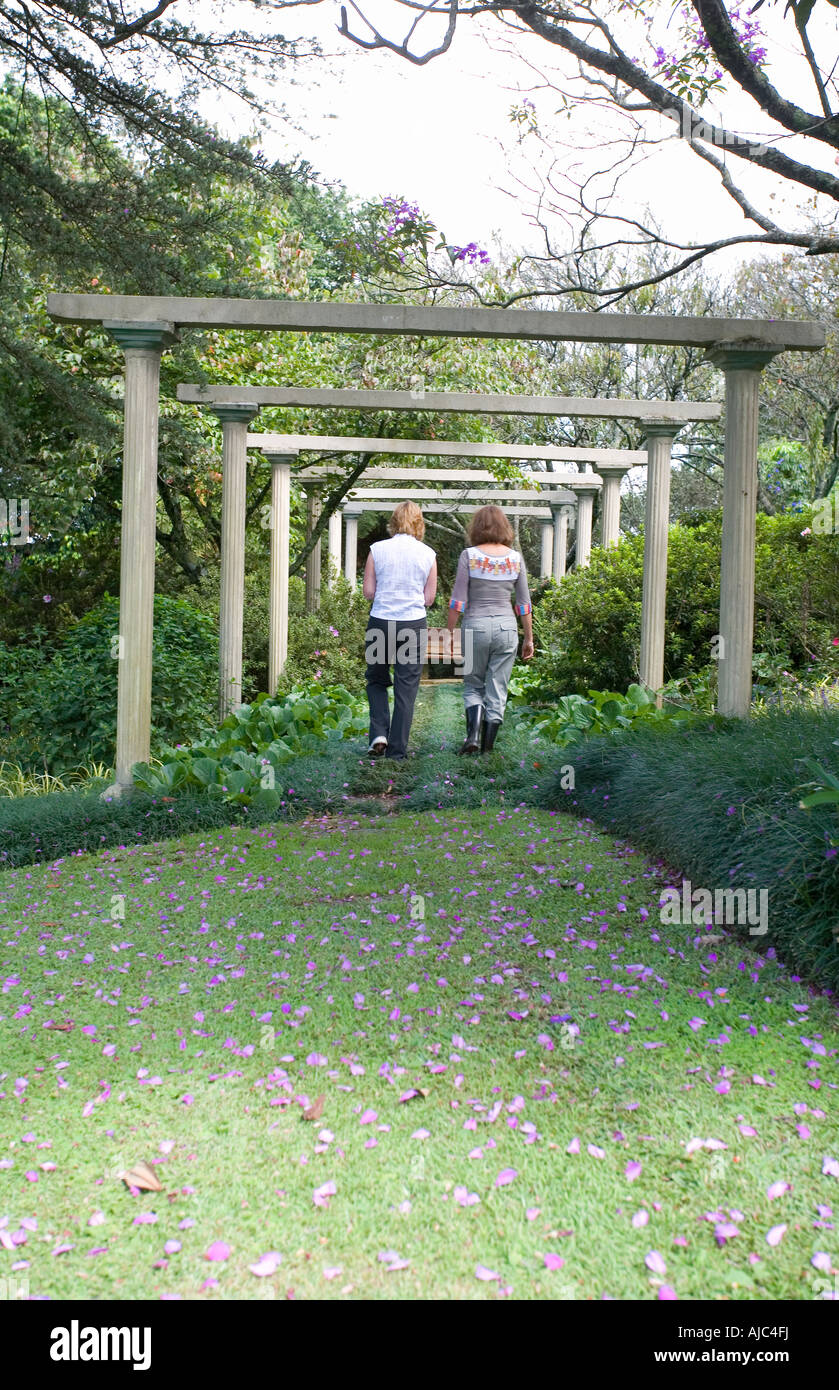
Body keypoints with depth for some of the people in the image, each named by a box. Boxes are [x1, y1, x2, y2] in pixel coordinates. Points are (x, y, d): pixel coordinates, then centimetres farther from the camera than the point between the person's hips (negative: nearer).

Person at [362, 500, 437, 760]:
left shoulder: (378, 549, -2)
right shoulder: (427, 554, 0)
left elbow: (368, 591, 0)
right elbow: (429, 598, 3)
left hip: (381, 622, 0)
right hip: (414, 625, 0)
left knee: (376, 681, 19)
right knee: (406, 688, 6)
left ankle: (379, 733, 2)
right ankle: (397, 750, 8)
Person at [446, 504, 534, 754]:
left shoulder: (469, 555, -6)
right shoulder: (515, 558, 2)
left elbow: (458, 600, -8)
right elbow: (524, 604, 5)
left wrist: (449, 632, 1)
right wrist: (529, 638, 12)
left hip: (475, 627, -2)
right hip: (506, 628, 2)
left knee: (473, 685, 15)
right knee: (497, 689, 9)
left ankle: (473, 734, -6)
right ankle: (487, 747, 11)